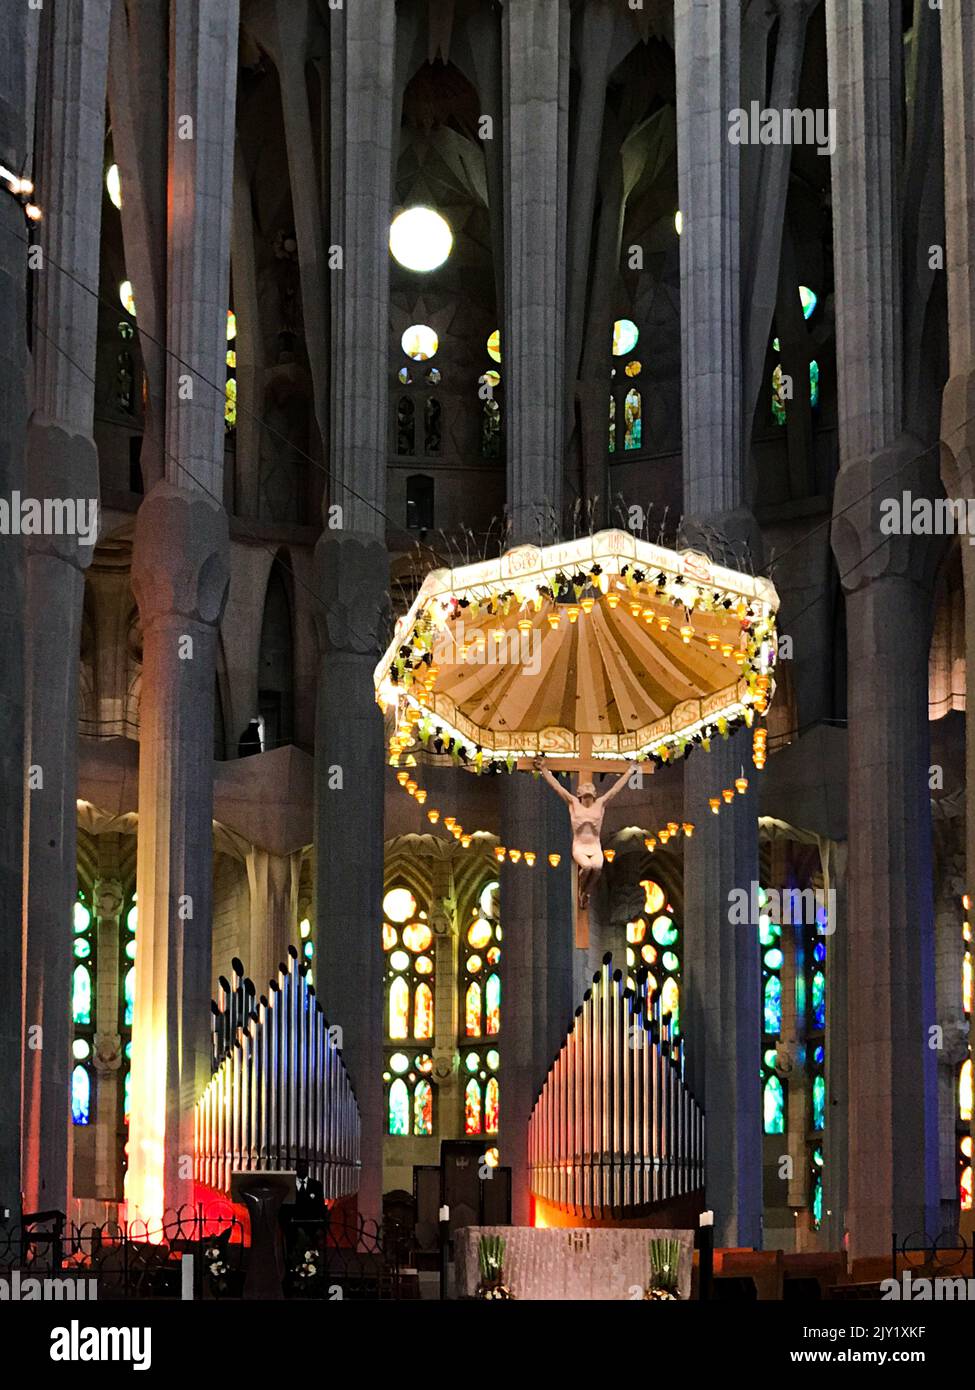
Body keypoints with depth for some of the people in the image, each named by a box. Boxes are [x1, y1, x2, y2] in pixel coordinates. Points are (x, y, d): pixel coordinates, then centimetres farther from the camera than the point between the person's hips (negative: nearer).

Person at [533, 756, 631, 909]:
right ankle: (581, 892, -3)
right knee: (586, 866, -34)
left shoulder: (600, 803, 8)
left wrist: (630, 771, 14)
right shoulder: (573, 803, 5)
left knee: (597, 866, -33)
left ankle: (588, 892, -4)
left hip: (595, 847, 1)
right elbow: (557, 786, 4)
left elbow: (616, 788, 12)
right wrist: (544, 769, 2)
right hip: (579, 846, -1)